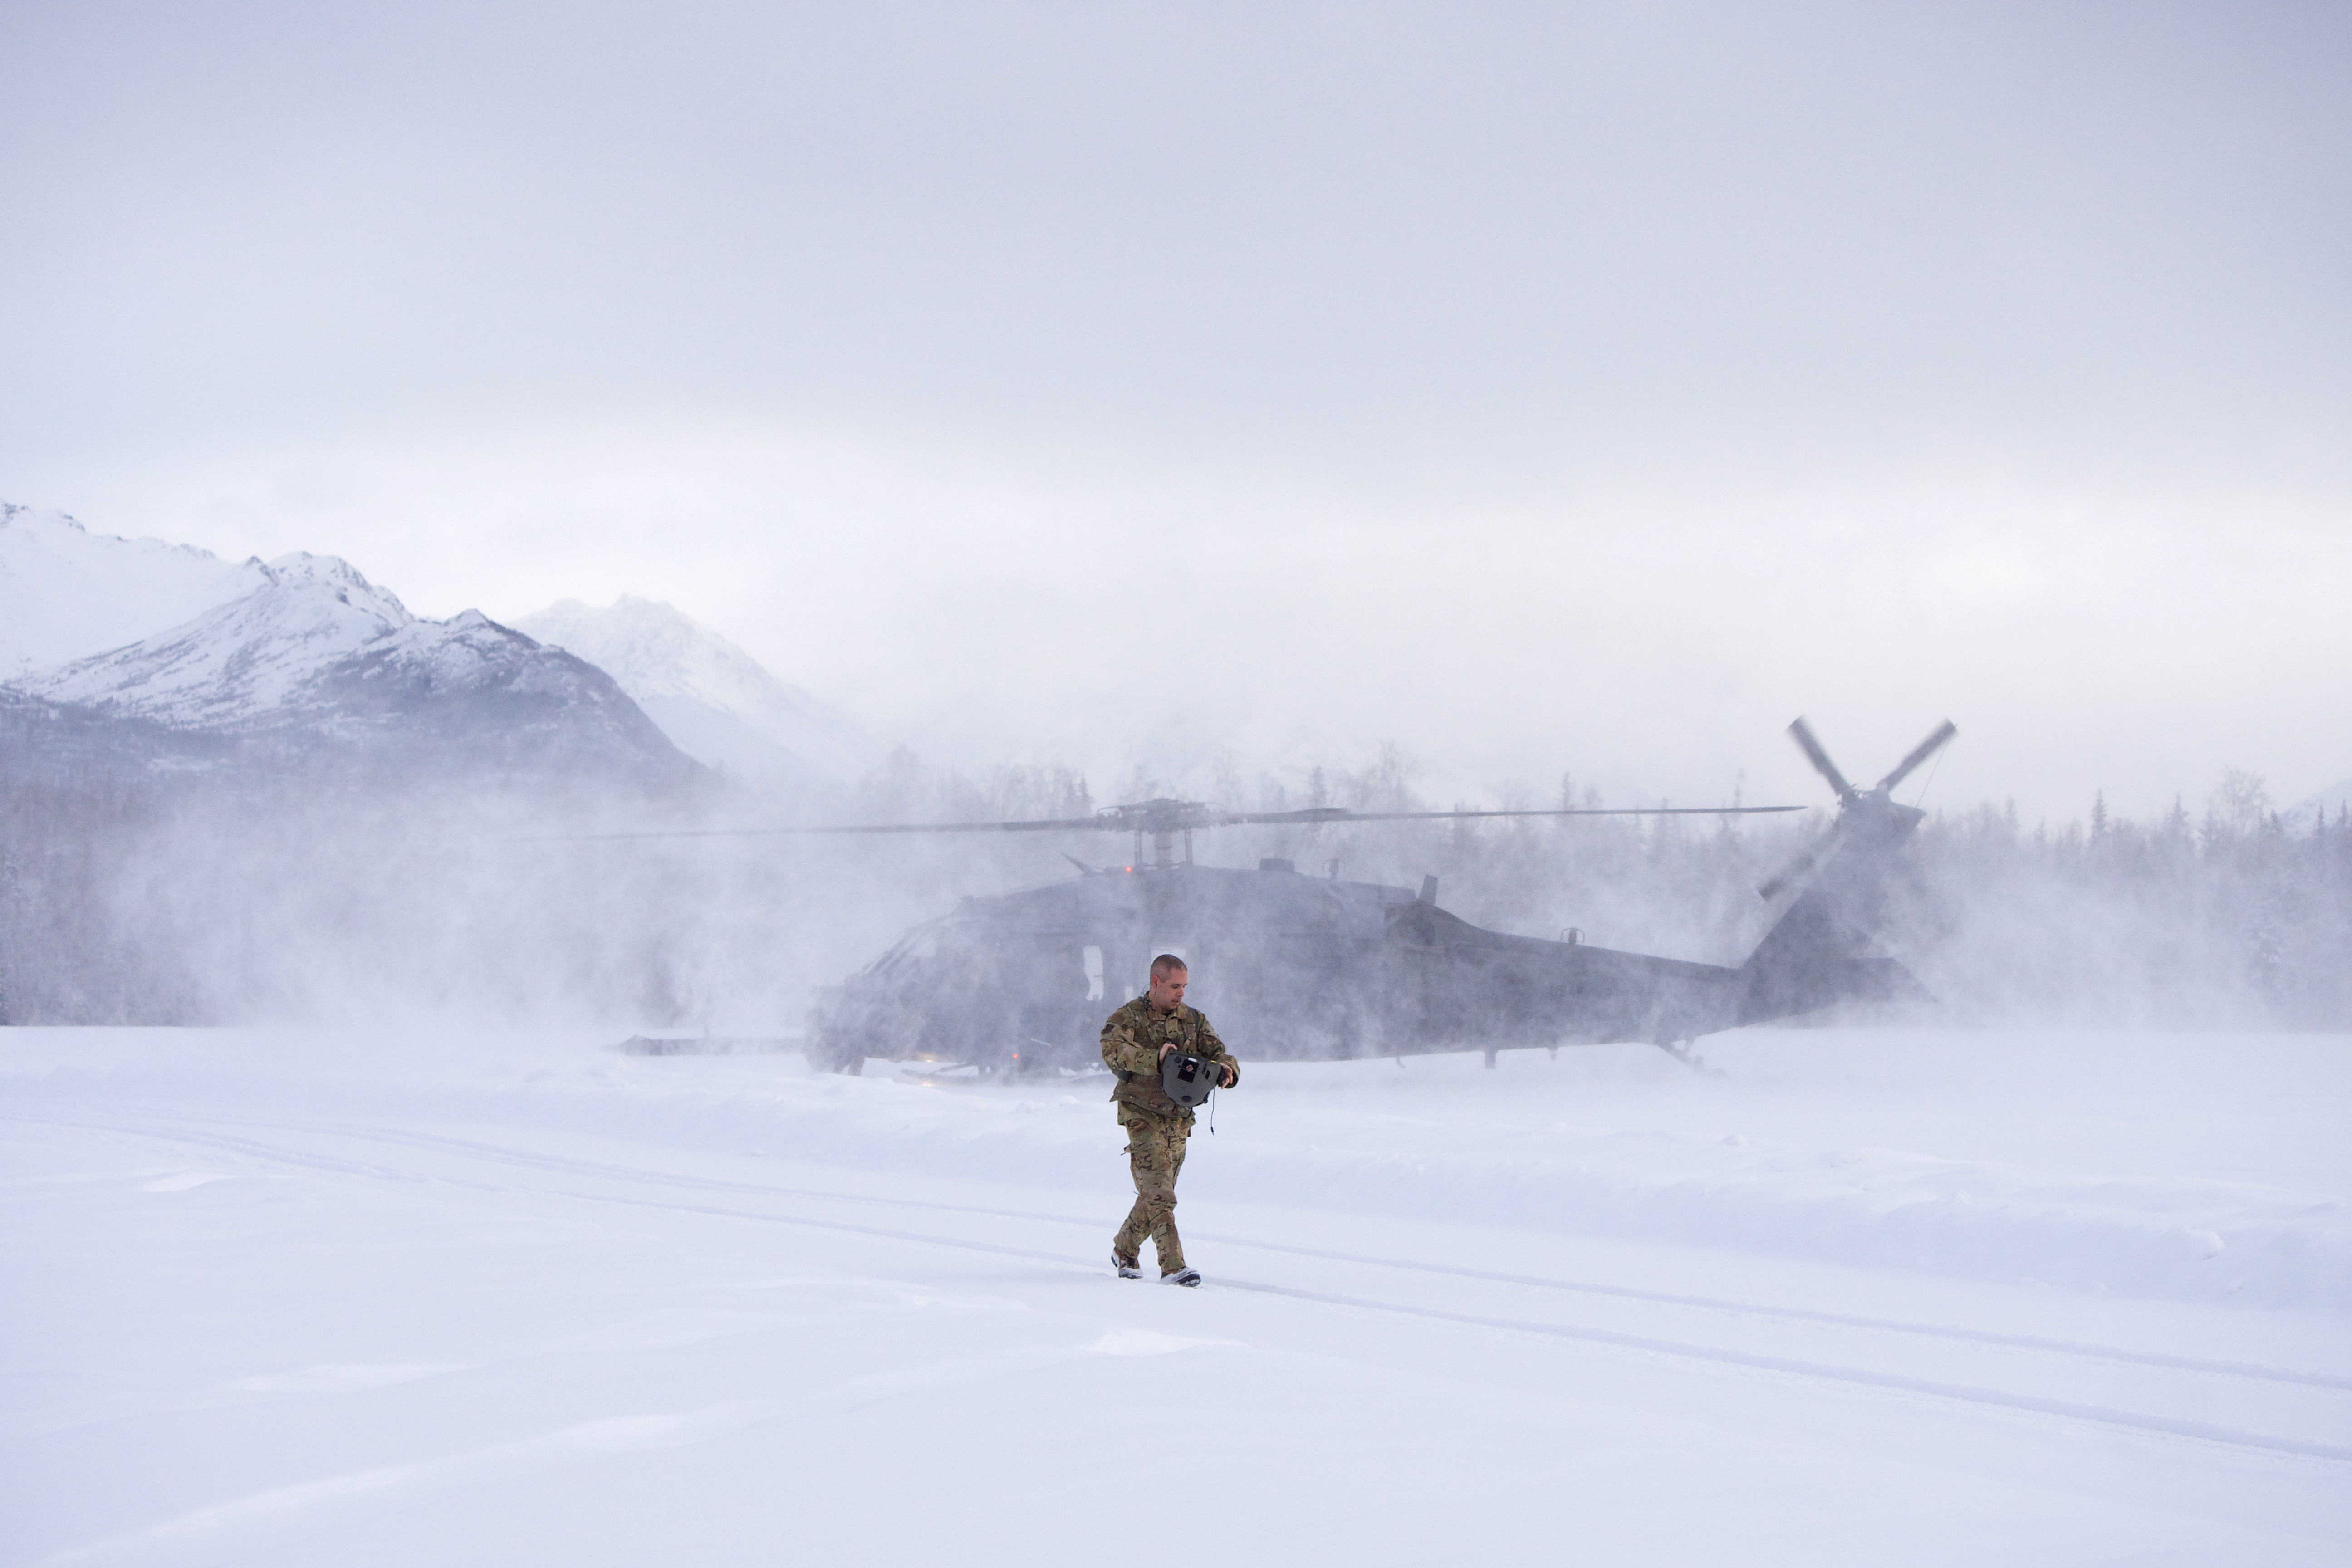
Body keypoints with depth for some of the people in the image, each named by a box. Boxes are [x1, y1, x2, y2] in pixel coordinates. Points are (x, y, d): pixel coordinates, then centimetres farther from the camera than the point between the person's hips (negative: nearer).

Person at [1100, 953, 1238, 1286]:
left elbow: (1217, 1050, 5)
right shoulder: (1127, 1018, -5)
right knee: (1159, 1194, -15)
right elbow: (1113, 1050, -23)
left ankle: (1125, 1250, 34)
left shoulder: (1193, 1021, 12)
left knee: (1157, 1193, 13)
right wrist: (1156, 1059, -37)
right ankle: (1173, 1266, -21)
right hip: (1143, 1116, -6)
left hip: (1180, 1119, 6)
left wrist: (1226, 1069, -20)